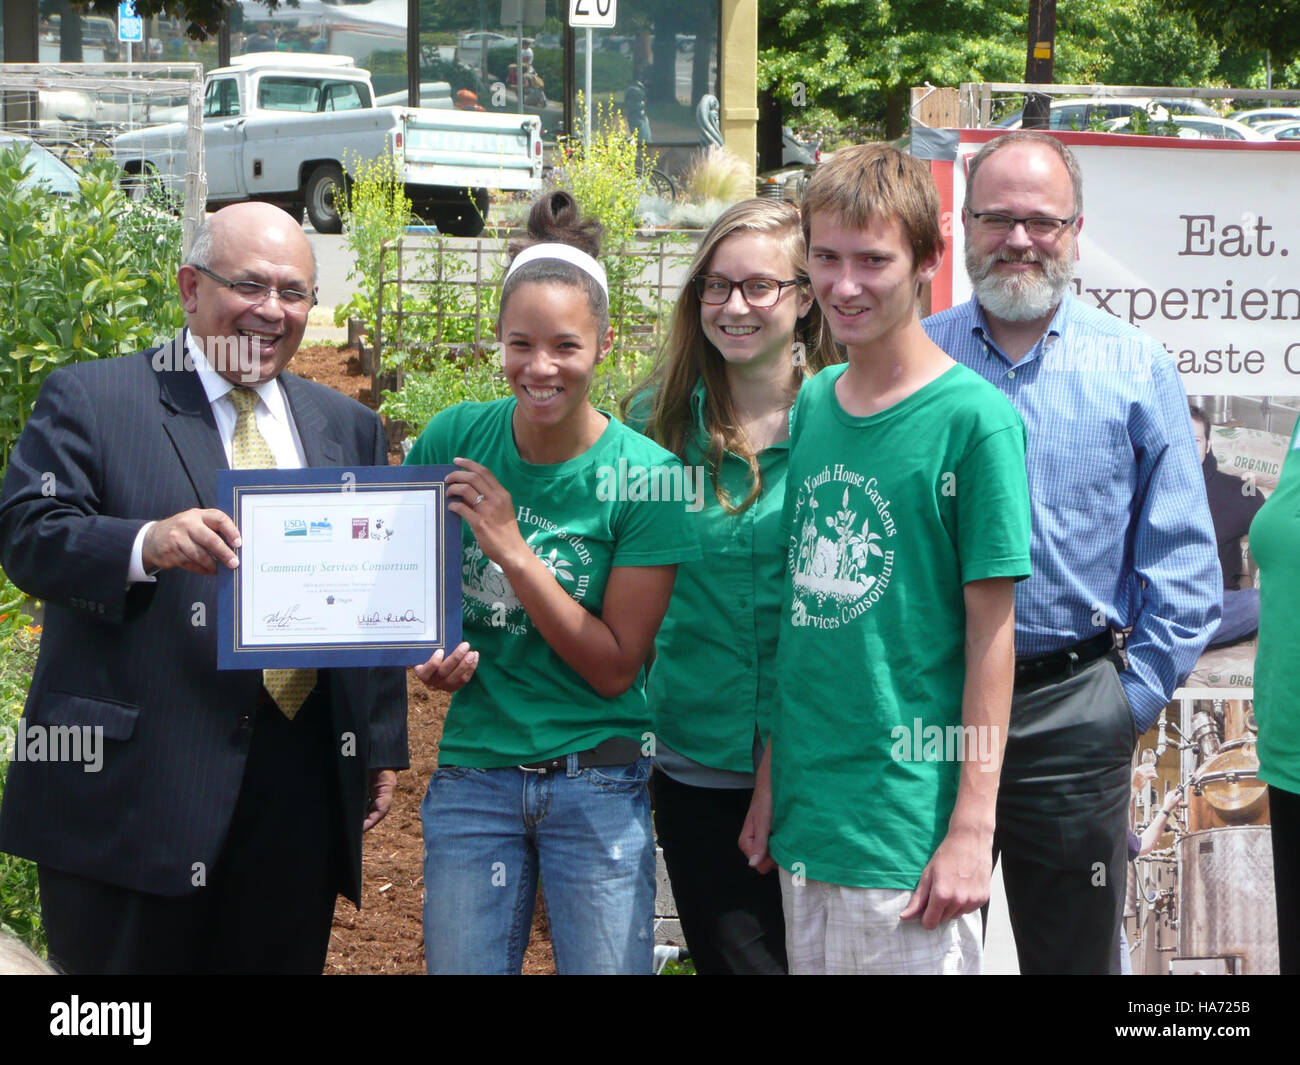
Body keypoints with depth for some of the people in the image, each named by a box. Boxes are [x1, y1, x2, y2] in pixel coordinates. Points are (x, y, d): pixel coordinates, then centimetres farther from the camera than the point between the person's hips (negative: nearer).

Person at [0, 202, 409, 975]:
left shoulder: (347, 428, 16)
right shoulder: (90, 399, 2)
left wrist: (383, 745, 14)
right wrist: (144, 544, -29)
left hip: (300, 791, 4)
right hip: (133, 783, -4)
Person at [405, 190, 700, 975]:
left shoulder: (643, 476, -11)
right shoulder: (455, 440, -4)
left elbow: (615, 667, -11)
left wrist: (512, 551, -19)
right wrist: (427, 655, -10)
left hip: (598, 783, -2)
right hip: (473, 772, 2)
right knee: (460, 967, 9)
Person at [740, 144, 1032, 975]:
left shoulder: (974, 419, -10)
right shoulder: (811, 405, 7)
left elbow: (991, 632, -10)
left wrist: (972, 827, -13)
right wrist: (772, 781, 12)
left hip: (911, 821, -6)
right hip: (806, 814, 6)